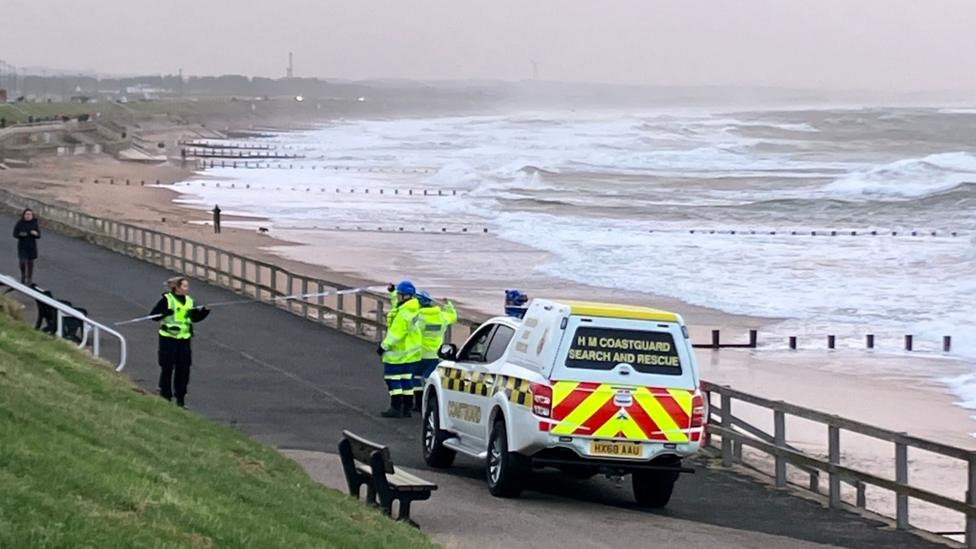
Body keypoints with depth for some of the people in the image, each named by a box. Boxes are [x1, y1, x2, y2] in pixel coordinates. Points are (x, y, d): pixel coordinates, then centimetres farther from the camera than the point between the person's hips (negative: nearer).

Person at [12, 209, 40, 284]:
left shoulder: (35, 223, -5)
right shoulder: (20, 223, -6)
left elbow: (39, 235, -2)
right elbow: (15, 234, -2)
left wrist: (36, 234, -25)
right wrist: (20, 234, -23)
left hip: (32, 246, 1)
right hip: (22, 246, -1)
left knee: (30, 263, 9)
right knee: (23, 262, -11)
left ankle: (29, 279, 23)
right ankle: (23, 275, 17)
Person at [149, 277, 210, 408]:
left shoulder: (189, 301, 10)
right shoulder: (166, 300, -8)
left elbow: (194, 318, 19)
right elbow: (153, 315, -10)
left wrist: (203, 312, 0)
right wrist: (165, 313, -28)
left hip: (184, 338, 5)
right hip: (168, 338, -5)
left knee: (183, 368, 5)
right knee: (167, 367, 0)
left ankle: (180, 396, 16)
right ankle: (165, 394, 10)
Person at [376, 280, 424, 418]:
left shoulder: (403, 314, -25)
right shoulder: (414, 308, 5)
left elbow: (395, 334, -25)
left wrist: (384, 346, -16)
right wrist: (392, 292, 34)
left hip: (398, 352, -10)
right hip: (411, 351, 10)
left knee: (392, 378, -3)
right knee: (405, 378, 14)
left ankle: (396, 408, -6)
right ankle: (407, 408, 17)